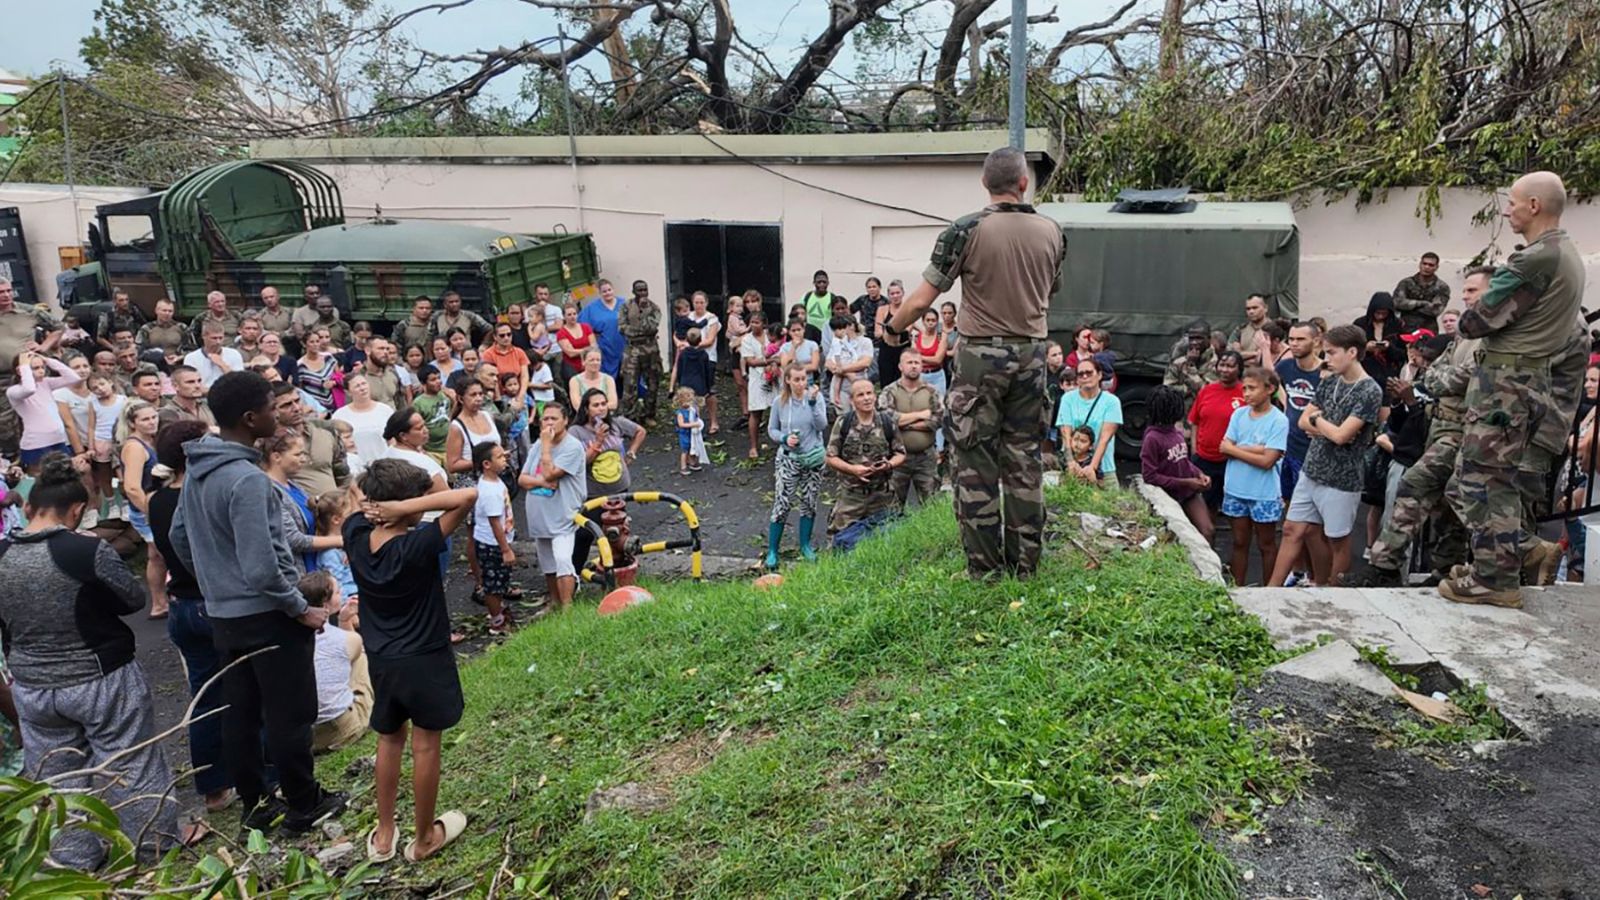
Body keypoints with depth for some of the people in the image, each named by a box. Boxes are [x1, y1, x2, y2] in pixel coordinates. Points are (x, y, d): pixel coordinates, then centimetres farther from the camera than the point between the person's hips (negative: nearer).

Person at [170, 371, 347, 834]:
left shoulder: (198, 471, 4)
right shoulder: (247, 479, -25)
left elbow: (179, 537, 17)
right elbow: (262, 569, -27)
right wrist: (302, 609, -15)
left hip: (223, 614, 9)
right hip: (266, 616, -9)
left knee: (239, 713, 16)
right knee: (289, 716, 5)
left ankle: (255, 803, 29)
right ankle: (304, 806, 18)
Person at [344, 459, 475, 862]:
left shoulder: (356, 537, -10)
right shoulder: (418, 546, -27)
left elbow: (361, 499, 11)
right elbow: (469, 495, -33)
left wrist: (377, 506, -9)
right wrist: (404, 508, -32)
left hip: (380, 660, 6)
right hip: (424, 660, -6)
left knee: (389, 741, 22)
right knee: (425, 748, 10)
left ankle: (384, 835, 33)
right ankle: (424, 838, 26)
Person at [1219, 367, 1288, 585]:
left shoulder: (1278, 420, -13)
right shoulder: (1238, 414, 1)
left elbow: (1267, 461, -19)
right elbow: (1224, 447, -6)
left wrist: (1235, 448, -11)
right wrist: (1254, 449, -17)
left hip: (1264, 494, -4)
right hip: (1236, 490, 4)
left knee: (1266, 545, 11)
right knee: (1240, 543, 15)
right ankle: (1238, 587, 26)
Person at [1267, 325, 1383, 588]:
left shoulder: (1370, 392, -14)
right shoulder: (1329, 381, 7)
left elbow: (1340, 436, -21)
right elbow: (1303, 422, 8)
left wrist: (1318, 419, -3)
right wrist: (1328, 428, -11)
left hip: (1341, 480, -6)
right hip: (1311, 472, 6)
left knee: (1337, 541, 7)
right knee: (1293, 530, 7)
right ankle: (1271, 590, 12)